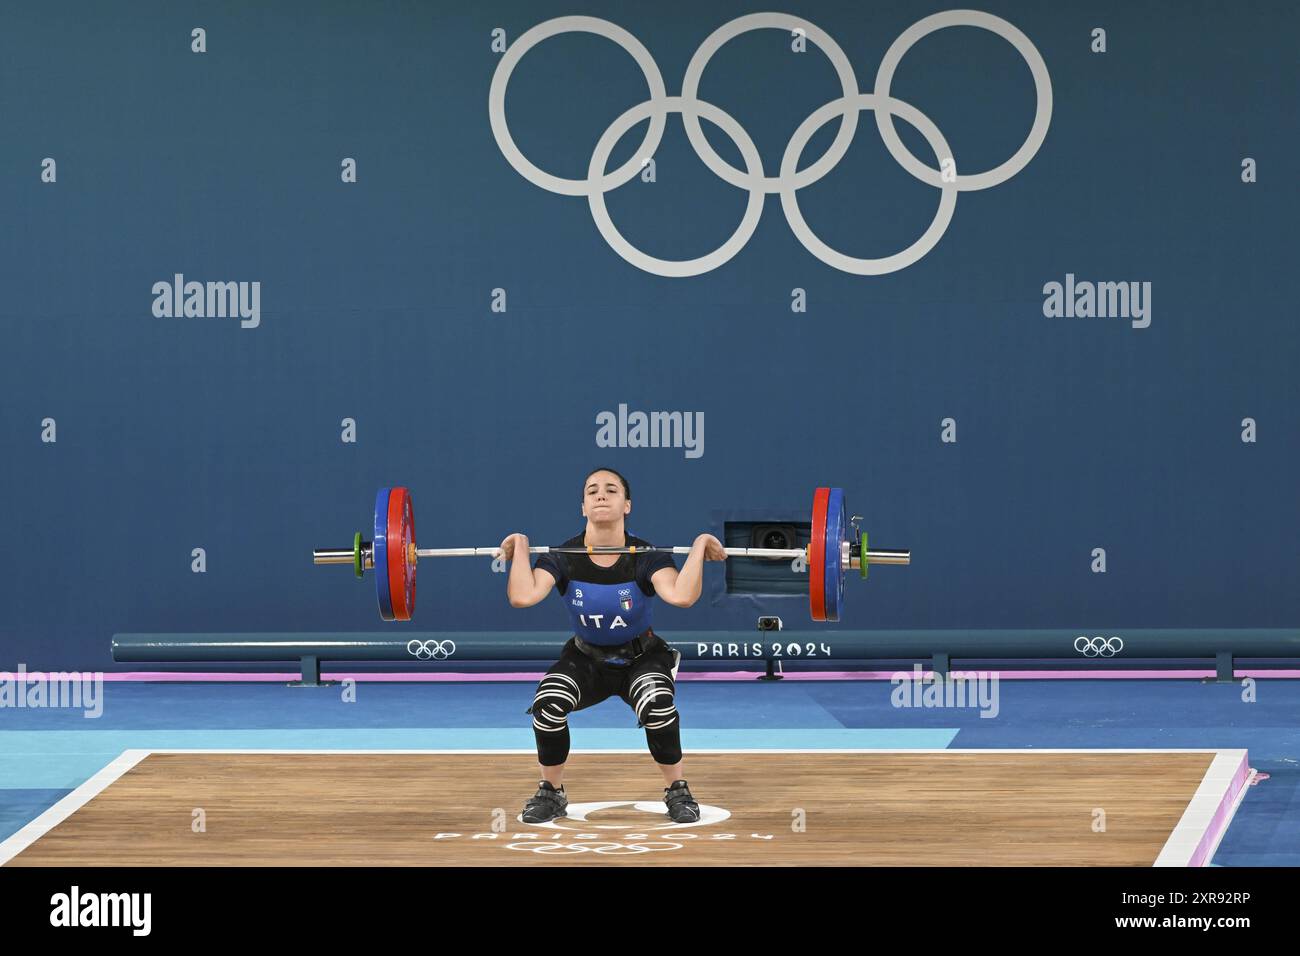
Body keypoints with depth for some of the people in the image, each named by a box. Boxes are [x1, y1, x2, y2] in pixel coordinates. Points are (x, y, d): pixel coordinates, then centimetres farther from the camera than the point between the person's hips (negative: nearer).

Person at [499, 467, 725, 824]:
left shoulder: (646, 558, -22)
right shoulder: (564, 558, -17)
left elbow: (681, 595, -42)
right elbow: (523, 596, -34)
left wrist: (699, 547, -37)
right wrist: (520, 547, -26)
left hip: (641, 658, -2)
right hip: (586, 660, 2)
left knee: (657, 704, -36)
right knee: (547, 705, -30)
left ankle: (677, 792, -12)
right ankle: (551, 793, -5)